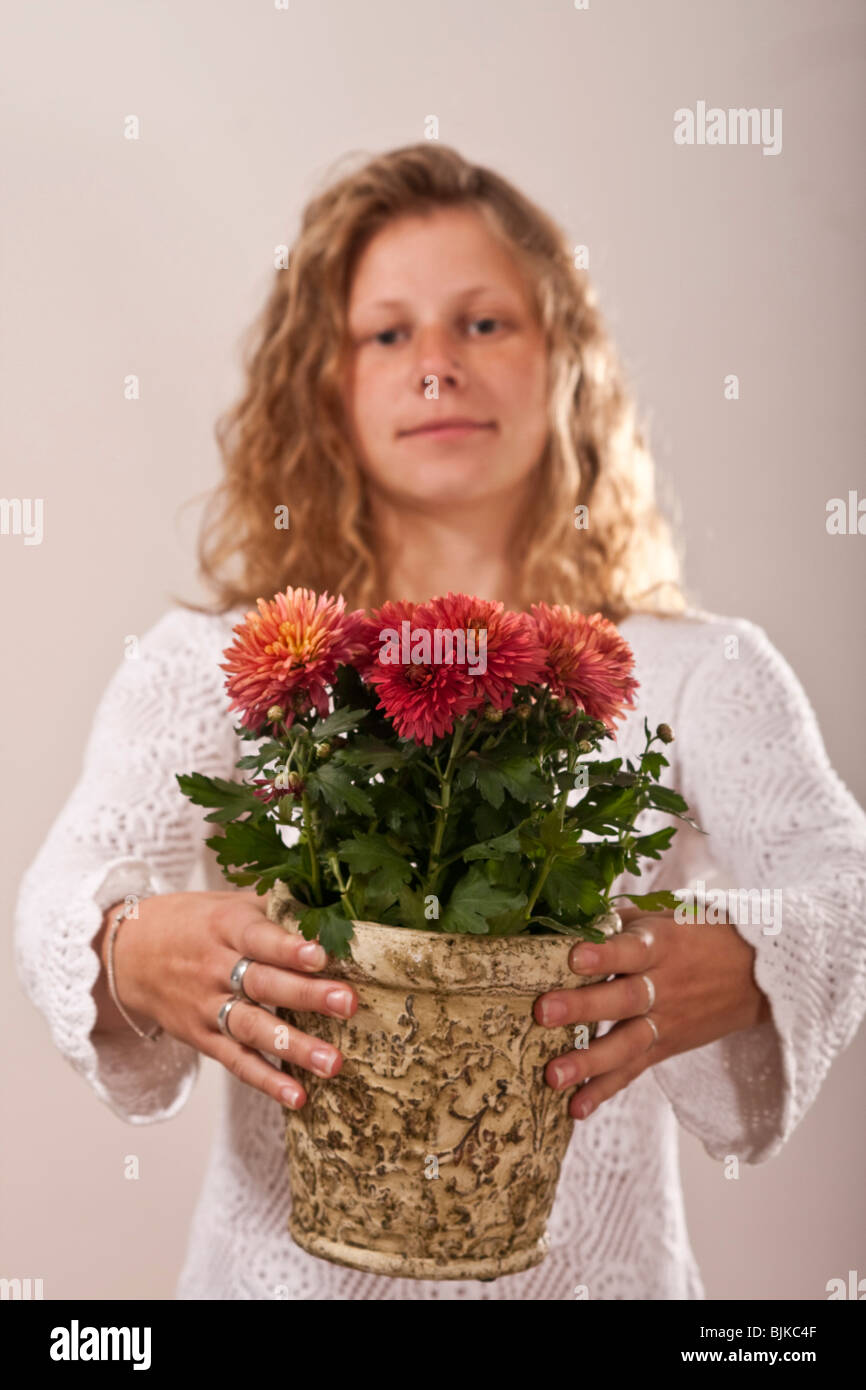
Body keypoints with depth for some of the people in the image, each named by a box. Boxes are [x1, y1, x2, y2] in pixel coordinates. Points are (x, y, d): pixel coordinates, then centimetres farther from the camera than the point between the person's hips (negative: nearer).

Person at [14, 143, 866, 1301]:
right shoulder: (208, 667, 4)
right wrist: (133, 953, -31)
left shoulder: (699, 675, 3)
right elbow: (73, 882, -9)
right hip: (290, 1268, 0)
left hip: (598, 1268, 1)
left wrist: (739, 966, -31)